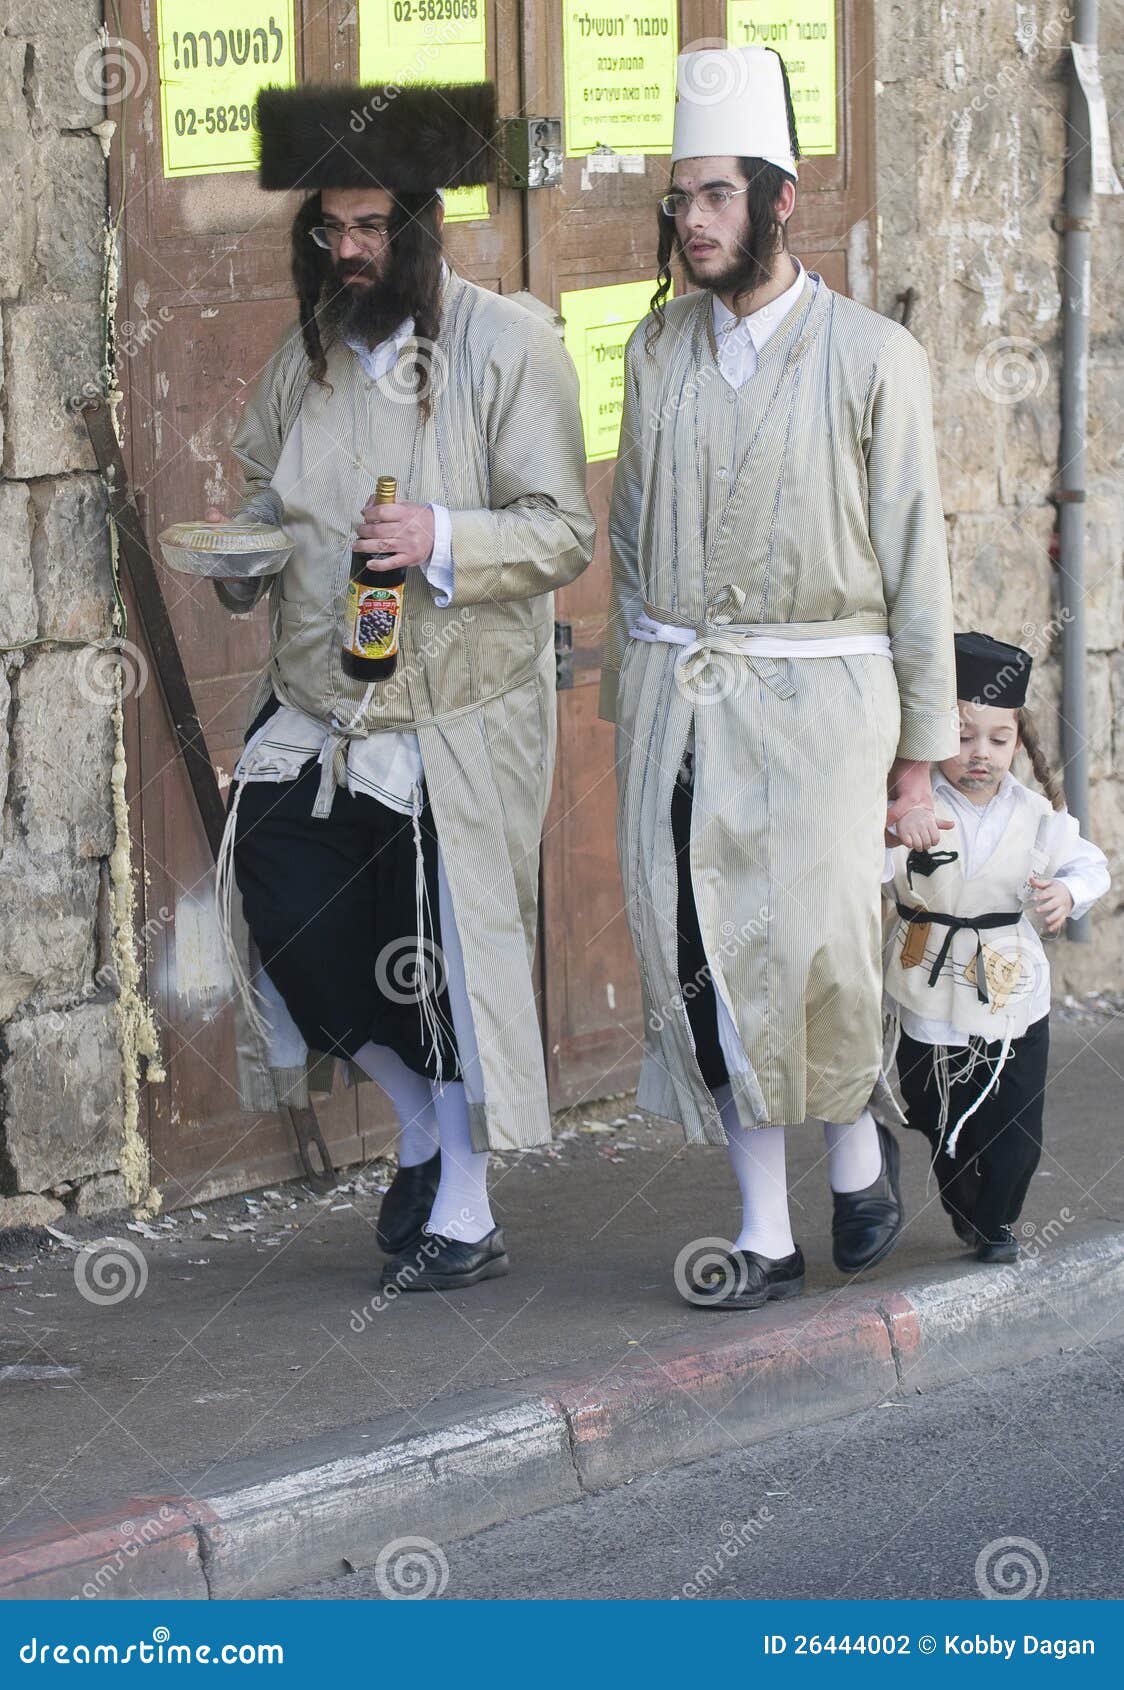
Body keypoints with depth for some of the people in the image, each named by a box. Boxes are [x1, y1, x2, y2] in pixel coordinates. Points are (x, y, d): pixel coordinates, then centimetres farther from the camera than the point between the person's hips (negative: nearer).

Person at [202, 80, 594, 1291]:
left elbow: (563, 534, -10)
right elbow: (265, 484, 23)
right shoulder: (308, 350, 9)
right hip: (316, 713, 5)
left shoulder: (507, 348, -8)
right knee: (289, 924, 0)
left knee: (453, 959, 1)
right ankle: (422, 1131, 25)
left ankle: (462, 1215, 15)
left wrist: (445, 540, -27)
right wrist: (243, 549, 0)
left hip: (453, 723, -5)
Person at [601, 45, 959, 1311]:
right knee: (700, 957, -1)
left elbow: (913, 558, -1)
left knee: (816, 952, -11)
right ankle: (765, 1232, 9)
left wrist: (918, 753, -2)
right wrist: (628, 704, 11)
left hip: (819, 694, -4)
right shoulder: (657, 350, 8)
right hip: (676, 694, 4)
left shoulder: (871, 358, -4)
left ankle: (858, 1139, 21)